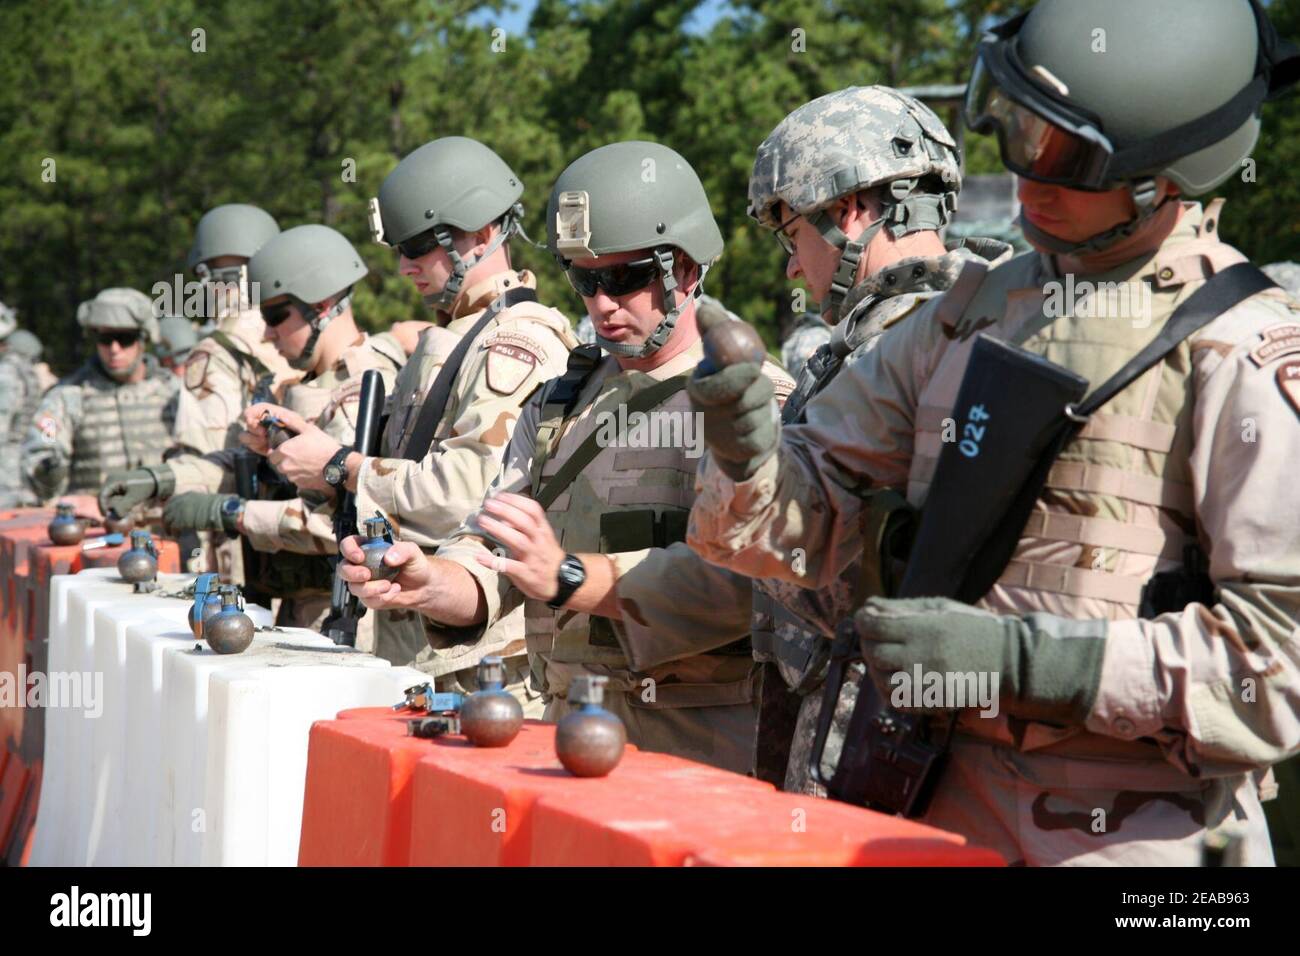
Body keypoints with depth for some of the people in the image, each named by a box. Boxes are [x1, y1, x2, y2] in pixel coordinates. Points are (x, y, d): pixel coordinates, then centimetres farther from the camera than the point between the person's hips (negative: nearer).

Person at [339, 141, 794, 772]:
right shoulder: (557, 407, 20)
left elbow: (737, 575, -15)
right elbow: (489, 564, 11)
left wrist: (570, 578, -22)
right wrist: (427, 584, -11)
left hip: (710, 745, -5)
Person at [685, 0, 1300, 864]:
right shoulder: (971, 313, 9)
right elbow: (811, 516, 9)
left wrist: (1019, 656, -22)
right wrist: (746, 446, -13)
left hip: (1137, 831, -5)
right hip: (944, 805, 5)